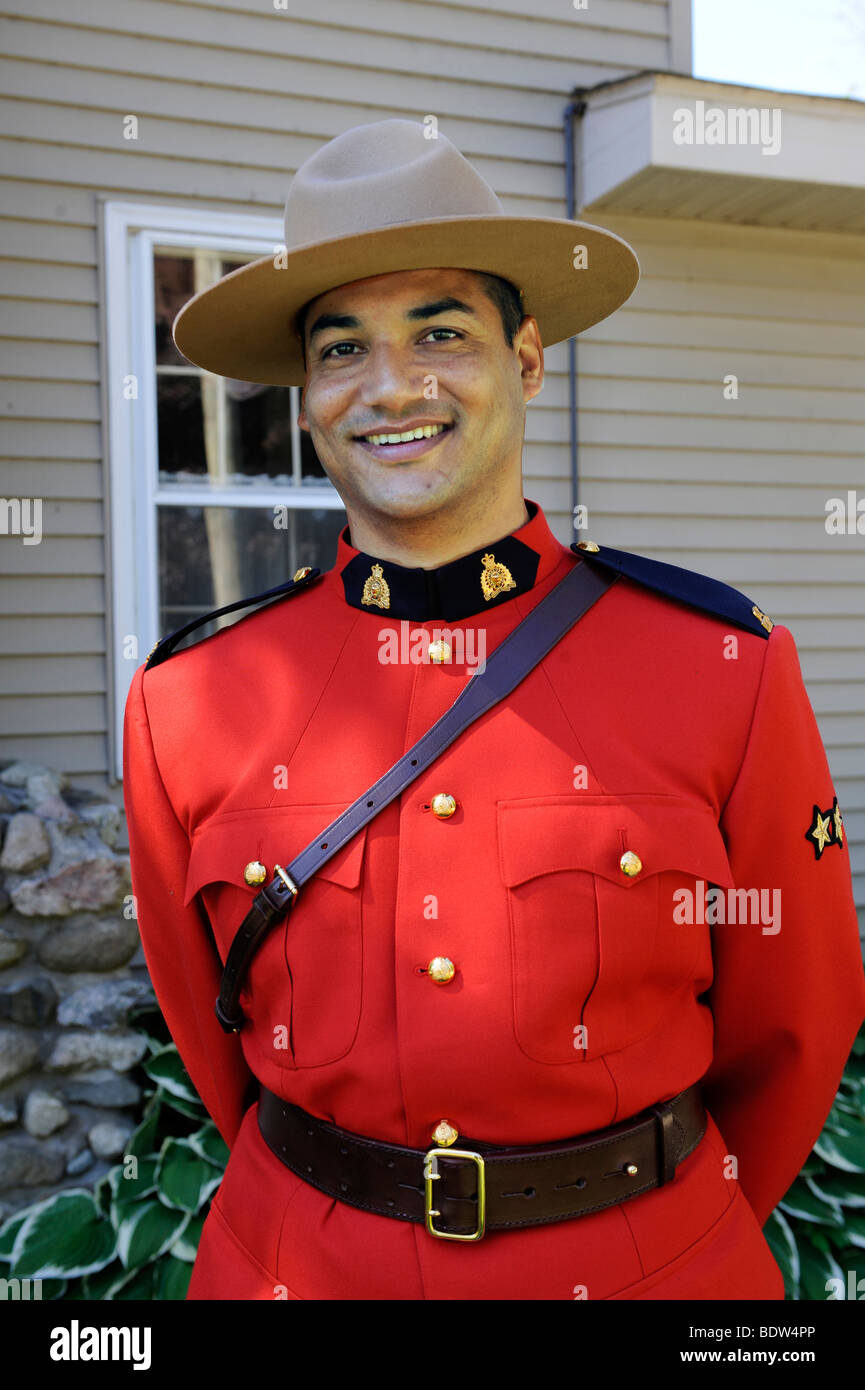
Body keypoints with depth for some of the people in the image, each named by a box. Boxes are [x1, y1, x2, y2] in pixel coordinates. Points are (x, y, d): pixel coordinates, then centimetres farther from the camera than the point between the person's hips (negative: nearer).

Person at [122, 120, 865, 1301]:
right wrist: (322, 1204, 13)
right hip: (299, 1265, 1)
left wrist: (653, 1231, 10)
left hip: (648, 1262, 0)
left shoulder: (730, 674, -14)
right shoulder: (186, 706, -10)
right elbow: (212, 1038, 4)